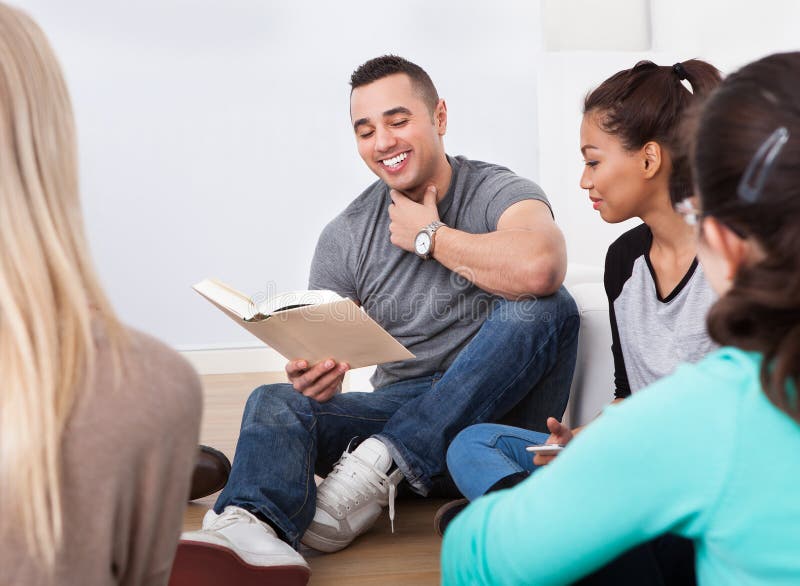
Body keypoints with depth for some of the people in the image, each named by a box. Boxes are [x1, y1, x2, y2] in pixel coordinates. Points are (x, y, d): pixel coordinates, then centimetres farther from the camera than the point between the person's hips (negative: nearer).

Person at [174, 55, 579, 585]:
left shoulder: (499, 193, -7)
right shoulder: (345, 237, 4)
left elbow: (537, 269, -33)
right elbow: (321, 355, 0)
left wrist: (430, 237, -16)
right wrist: (314, 379, -26)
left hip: (499, 409, -2)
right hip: (403, 410, 3)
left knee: (542, 307, -29)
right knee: (277, 403, -19)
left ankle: (380, 464, -29)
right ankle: (250, 528, -52)